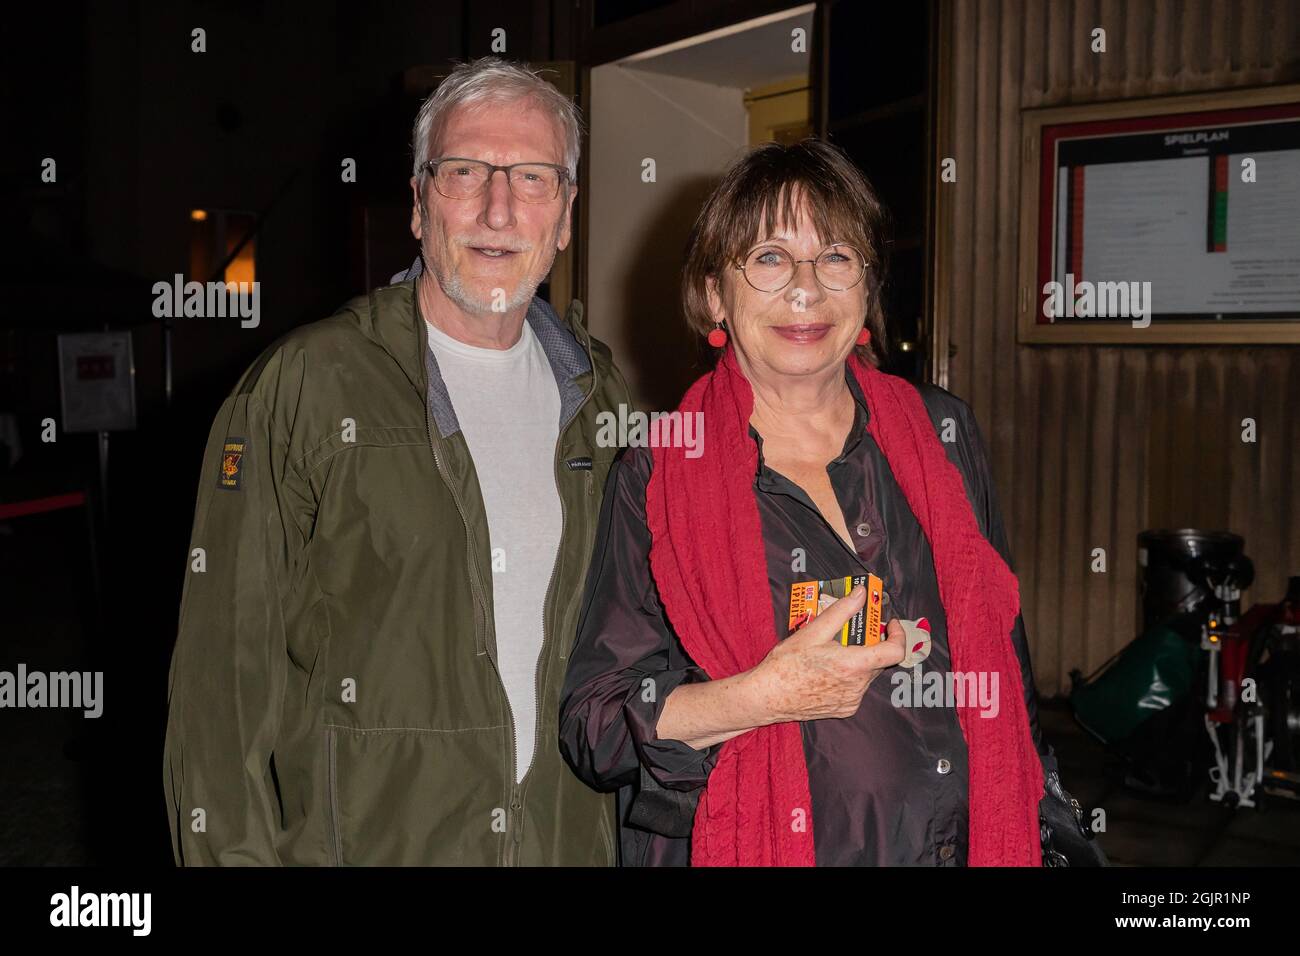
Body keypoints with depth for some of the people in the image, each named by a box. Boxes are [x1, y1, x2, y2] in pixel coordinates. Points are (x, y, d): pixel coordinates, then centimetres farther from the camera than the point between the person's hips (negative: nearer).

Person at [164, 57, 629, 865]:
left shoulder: (596, 396, 3)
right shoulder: (302, 386, -11)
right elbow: (226, 669, -11)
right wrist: (236, 853, -14)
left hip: (568, 837, 4)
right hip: (361, 837, -3)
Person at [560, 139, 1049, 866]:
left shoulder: (943, 432, 0)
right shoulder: (656, 477, -10)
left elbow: (1005, 653, 8)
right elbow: (591, 730, -12)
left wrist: (1027, 835, 8)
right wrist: (765, 697, -25)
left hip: (966, 843, 3)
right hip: (754, 846, -3)